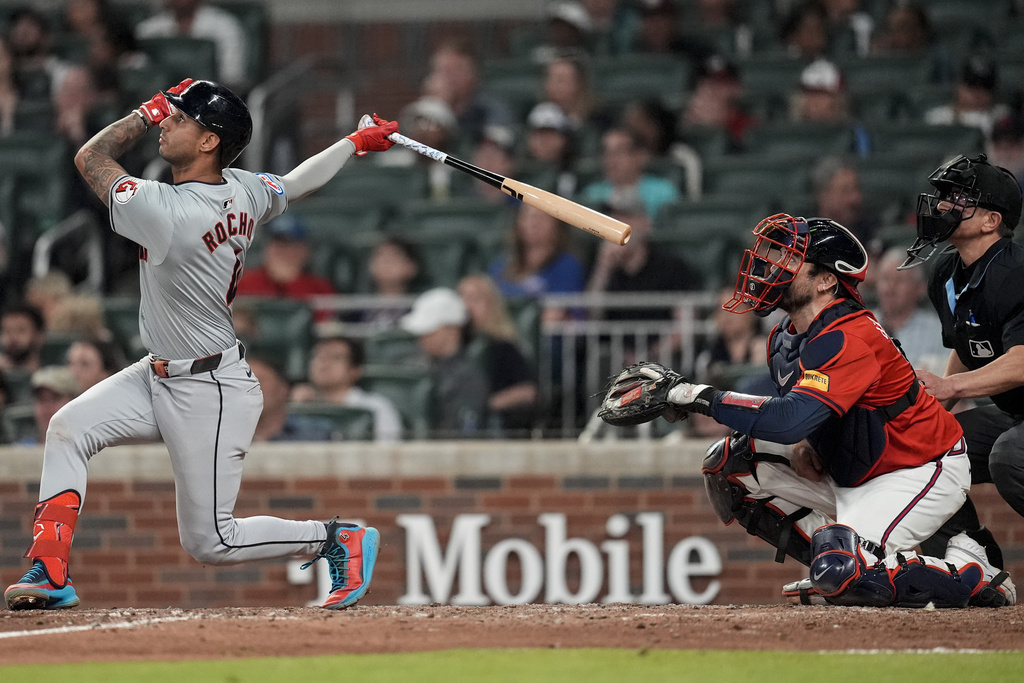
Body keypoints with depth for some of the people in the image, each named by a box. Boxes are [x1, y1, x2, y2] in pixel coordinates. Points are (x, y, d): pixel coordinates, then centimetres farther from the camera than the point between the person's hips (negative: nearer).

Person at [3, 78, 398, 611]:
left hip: (208, 396, -9)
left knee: (208, 542, 0)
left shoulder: (168, 212, -29)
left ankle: (339, 541, 15)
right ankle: (51, 574, -3)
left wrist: (149, 111, -5)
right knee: (68, 428, -2)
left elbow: (90, 158, -15)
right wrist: (357, 143, 30)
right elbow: (296, 184, 16)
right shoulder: (242, 190, -5)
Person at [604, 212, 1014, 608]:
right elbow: (796, 413, 19)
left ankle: (971, 576, -7)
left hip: (920, 474, -10)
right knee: (729, 463, 0)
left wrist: (699, 396, -36)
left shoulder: (852, 339, -29)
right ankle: (836, 568, 5)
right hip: (852, 474, 10)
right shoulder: (784, 339, 2)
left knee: (842, 573, -30)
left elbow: (792, 419, -41)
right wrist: (802, 442, -5)